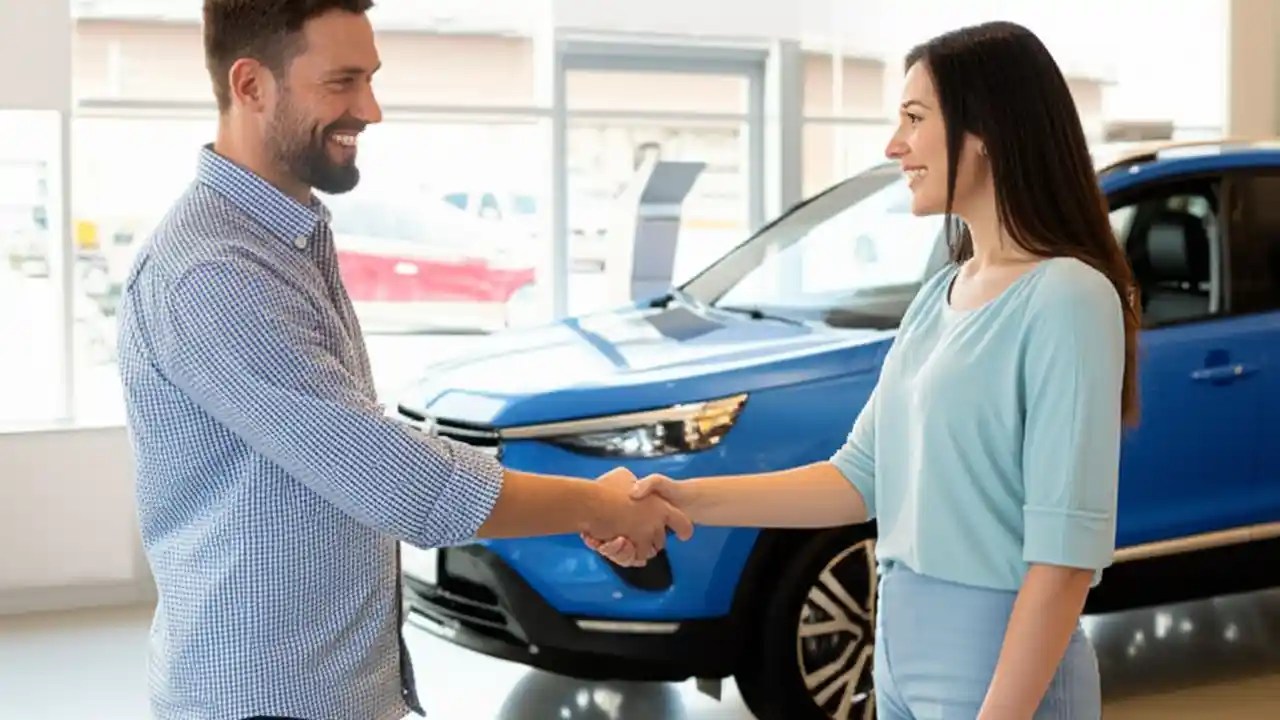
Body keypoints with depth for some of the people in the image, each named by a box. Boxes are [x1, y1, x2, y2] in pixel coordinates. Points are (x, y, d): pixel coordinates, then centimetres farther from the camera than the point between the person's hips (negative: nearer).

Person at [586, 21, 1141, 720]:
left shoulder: (1065, 298, -17)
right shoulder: (939, 296, 8)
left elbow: (1064, 552, -20)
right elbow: (861, 478, 7)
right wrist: (688, 499, -2)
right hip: (901, 654, 8)